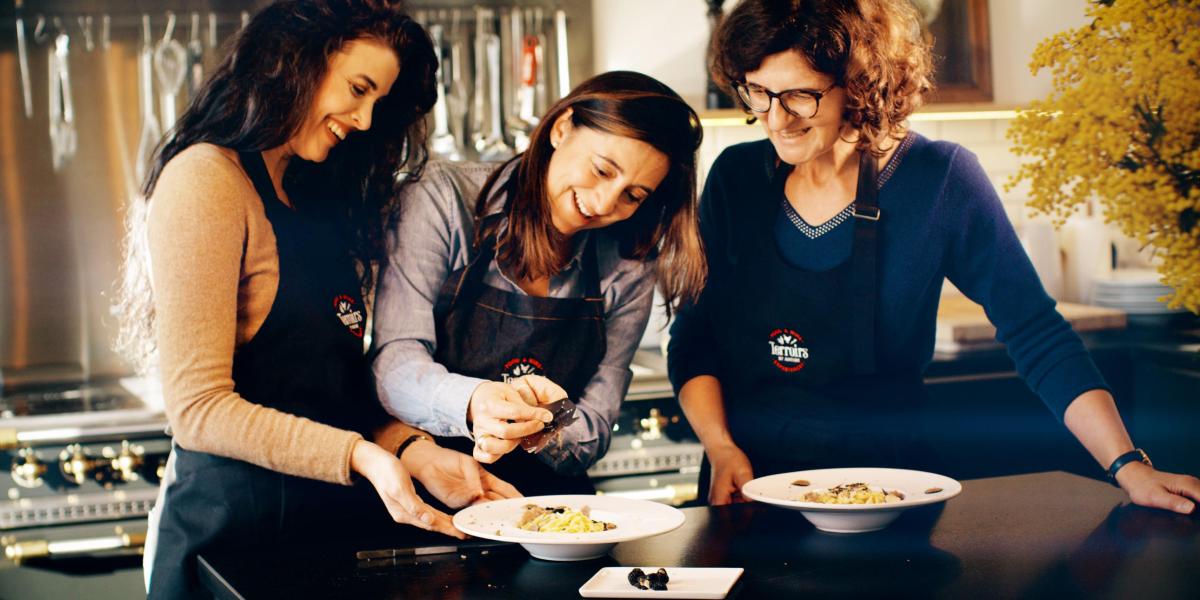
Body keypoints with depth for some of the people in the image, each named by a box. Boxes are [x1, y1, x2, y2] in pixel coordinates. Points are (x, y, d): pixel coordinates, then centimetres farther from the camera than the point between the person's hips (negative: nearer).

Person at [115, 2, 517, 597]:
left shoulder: (317, 199, 16)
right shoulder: (204, 179, -12)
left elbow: (337, 385, 10)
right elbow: (199, 408, -18)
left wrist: (415, 452, -7)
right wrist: (359, 455, -26)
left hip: (337, 518, 8)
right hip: (235, 520, -8)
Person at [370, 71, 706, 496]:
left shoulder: (627, 270, 2)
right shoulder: (445, 199, -7)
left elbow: (592, 430, 0)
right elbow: (393, 362, -12)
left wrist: (538, 427, -24)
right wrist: (474, 400, -33)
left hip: (547, 499, 3)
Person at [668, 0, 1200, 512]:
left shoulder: (938, 179, -6)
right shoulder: (736, 176, 2)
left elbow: (1037, 335, -6)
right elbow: (692, 339, 7)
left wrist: (1129, 468, -14)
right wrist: (721, 449, -9)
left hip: (883, 474, -2)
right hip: (747, 484, 2)